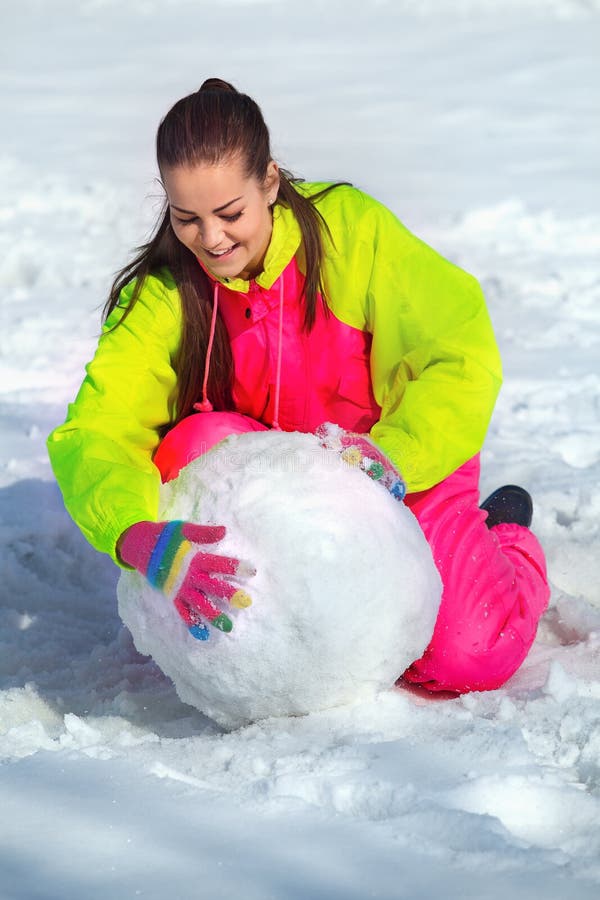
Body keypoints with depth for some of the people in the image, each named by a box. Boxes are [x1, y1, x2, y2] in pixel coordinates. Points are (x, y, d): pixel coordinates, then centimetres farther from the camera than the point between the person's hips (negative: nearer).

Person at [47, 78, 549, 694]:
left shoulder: (347, 226, -20)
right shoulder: (162, 297, -15)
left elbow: (462, 352, -18)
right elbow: (93, 434, -27)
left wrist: (393, 451, -37)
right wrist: (146, 543, -49)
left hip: (406, 463, -2)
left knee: (467, 656, -21)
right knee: (197, 439, -31)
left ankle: (504, 531, 13)